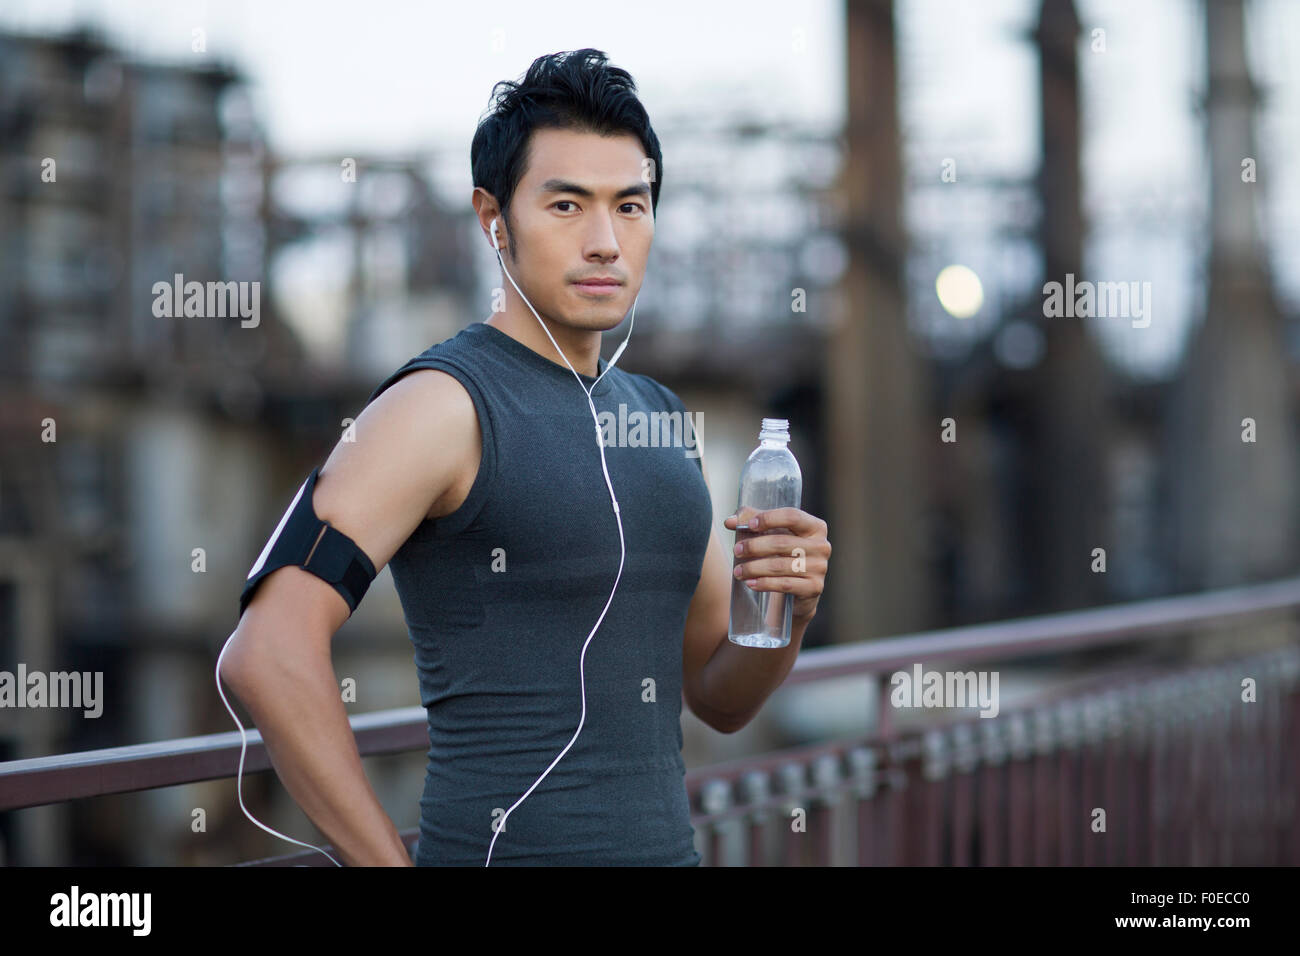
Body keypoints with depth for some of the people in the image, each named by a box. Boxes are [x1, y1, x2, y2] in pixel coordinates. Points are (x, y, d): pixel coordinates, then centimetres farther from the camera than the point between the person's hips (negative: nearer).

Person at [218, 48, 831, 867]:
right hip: (506, 848, -7)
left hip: (664, 842, 7)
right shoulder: (443, 405, -11)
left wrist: (794, 604, -4)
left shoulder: (661, 421, 12)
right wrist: (392, 866, -18)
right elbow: (268, 655, -21)